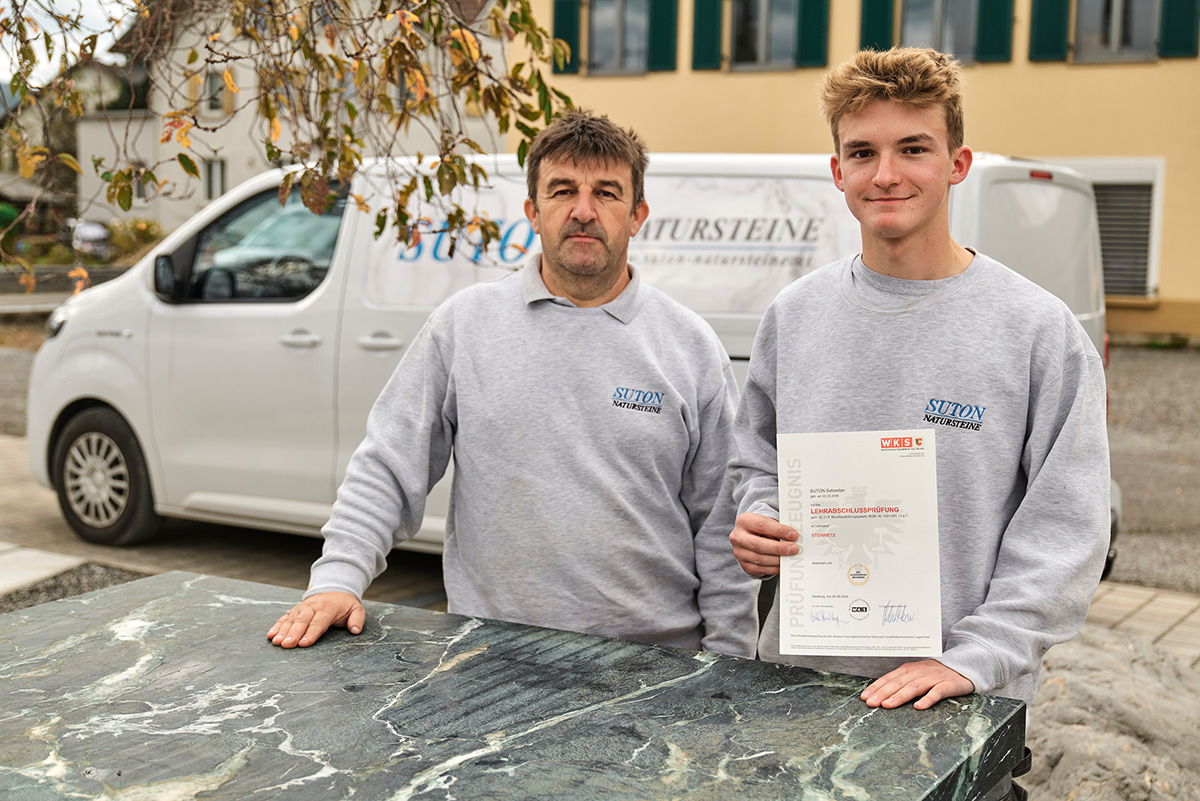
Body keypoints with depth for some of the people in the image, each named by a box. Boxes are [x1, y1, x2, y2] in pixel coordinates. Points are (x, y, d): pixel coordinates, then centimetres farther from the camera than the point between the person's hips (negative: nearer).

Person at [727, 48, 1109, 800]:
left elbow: (1065, 529, -10)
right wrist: (756, 526, -7)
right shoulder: (794, 314, 5)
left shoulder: (1040, 329, -7)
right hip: (797, 674, 3)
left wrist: (975, 658, -19)